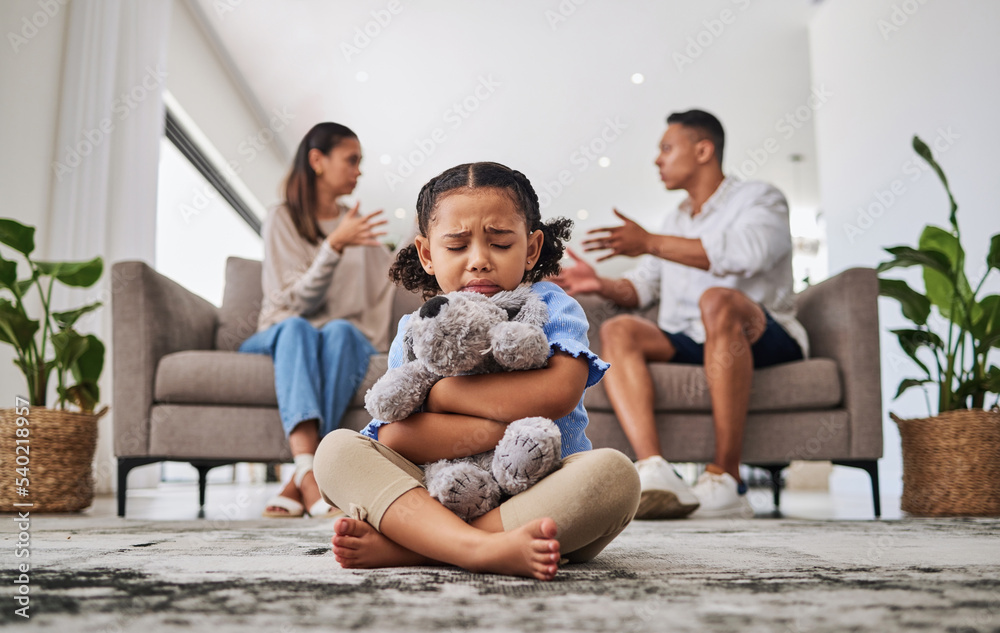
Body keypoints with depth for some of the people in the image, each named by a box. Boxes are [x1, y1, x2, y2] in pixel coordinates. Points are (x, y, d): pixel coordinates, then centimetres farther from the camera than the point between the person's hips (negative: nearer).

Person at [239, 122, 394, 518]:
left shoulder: (356, 224, 19)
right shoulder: (283, 219, 3)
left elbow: (394, 278, 24)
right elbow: (299, 301, -8)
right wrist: (335, 245, -20)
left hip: (346, 339, 3)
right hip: (281, 338, -2)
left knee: (341, 330, -33)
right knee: (297, 327, -37)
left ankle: (299, 484, -42)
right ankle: (309, 475, -53)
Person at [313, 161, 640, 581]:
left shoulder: (550, 307, 1)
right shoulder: (417, 330, 4)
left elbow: (558, 391, -22)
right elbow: (396, 439, -12)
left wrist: (433, 390, -12)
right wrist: (507, 423, -19)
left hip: (539, 497, -1)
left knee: (614, 472, -31)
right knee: (337, 448, -16)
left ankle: (405, 548, -32)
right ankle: (484, 550, -41)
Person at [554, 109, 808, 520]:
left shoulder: (760, 199, 6)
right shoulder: (673, 222, 28)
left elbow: (745, 254, -18)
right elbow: (641, 288, 18)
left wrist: (651, 243, -19)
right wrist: (602, 284, -3)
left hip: (764, 337, -5)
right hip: (686, 343, 5)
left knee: (717, 300, -37)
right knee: (618, 330, -22)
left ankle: (726, 478, -36)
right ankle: (653, 470, -42)